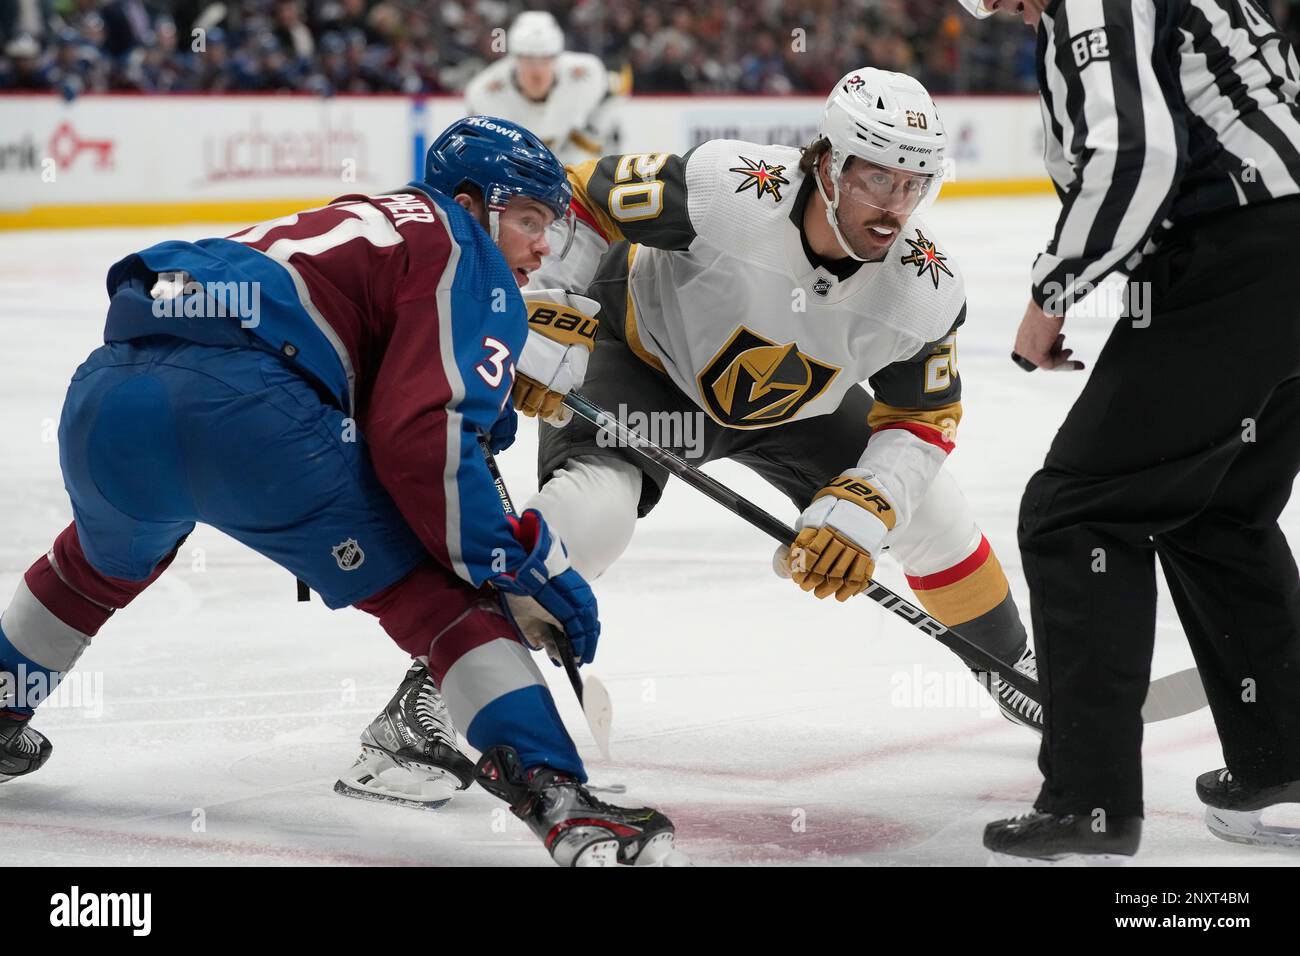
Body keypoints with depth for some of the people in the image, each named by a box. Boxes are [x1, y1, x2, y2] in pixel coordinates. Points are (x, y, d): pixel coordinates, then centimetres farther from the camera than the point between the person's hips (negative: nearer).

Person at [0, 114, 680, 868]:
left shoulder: (359, 223, 35)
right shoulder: (465, 258, 10)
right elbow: (421, 437, -6)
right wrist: (526, 563, -2)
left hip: (106, 390, 8)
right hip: (243, 402, -8)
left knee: (109, 555, 39)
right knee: (440, 595, -1)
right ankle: (554, 792, -15)